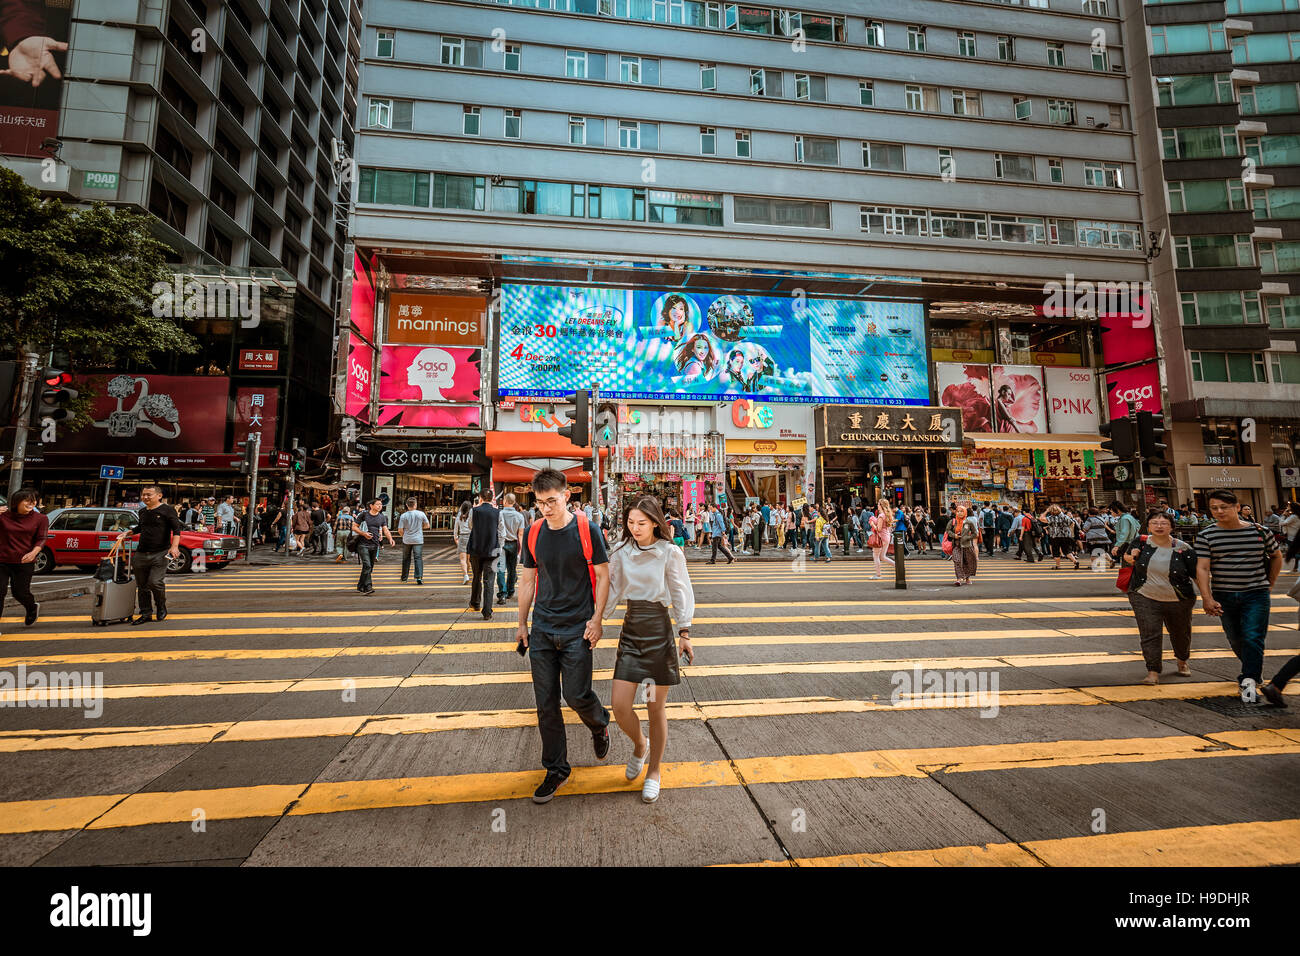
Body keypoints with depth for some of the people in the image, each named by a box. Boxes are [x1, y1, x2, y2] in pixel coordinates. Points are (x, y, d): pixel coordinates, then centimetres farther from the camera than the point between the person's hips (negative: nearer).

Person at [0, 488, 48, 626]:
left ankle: (33, 609, 38)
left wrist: (33, 553, -22)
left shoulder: (40, 519, 1)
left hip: (24, 562, -1)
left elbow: (42, 539, -2)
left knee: (20, 592, 7)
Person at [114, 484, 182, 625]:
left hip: (159, 554, -6)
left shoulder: (166, 510, -3)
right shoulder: (142, 512, 16)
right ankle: (146, 614, 17)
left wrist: (174, 546, -20)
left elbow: (176, 529, -9)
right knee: (142, 586, 8)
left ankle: (161, 607, 8)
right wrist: (127, 533, 23)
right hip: (141, 554, 7)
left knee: (155, 582, -16)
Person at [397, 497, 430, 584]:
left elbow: (400, 529, -6)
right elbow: (427, 525, 5)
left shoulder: (403, 515, -6)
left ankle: (404, 578, 22)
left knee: (406, 559, 14)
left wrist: (404, 535, 14)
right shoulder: (421, 514, -5)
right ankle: (419, 577, -15)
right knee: (418, 558, -2)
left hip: (407, 540, 1)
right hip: (418, 540, -1)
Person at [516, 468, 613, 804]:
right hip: (541, 629, 4)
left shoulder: (586, 530, -8)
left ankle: (599, 725, 32)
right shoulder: (533, 533, 3)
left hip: (577, 630, -4)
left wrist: (596, 619, -9)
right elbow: (527, 580, 12)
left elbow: (603, 576, -3)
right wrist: (522, 623, 12)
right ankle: (556, 770, 25)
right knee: (546, 703, 7)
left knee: (577, 695, -3)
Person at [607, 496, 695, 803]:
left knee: (656, 708, 6)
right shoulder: (621, 551, 2)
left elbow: (681, 593, -2)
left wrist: (684, 633, -4)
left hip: (659, 629, -3)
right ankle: (640, 746, 32)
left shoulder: (670, 553, -7)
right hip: (631, 628, 3)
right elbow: (612, 590, 8)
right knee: (620, 707, -2)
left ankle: (653, 772, 29)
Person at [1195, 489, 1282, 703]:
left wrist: (1269, 584, 15)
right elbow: (1202, 568, -8)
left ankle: (1249, 681, -8)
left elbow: (1276, 556, 19)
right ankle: (1254, 670, 35)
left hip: (1256, 595, -1)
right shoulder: (1206, 536, -3)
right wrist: (1207, 598, -17)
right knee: (1235, 640, 11)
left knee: (1252, 638, -12)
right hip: (1224, 596, 1)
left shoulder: (1259, 531, 1)